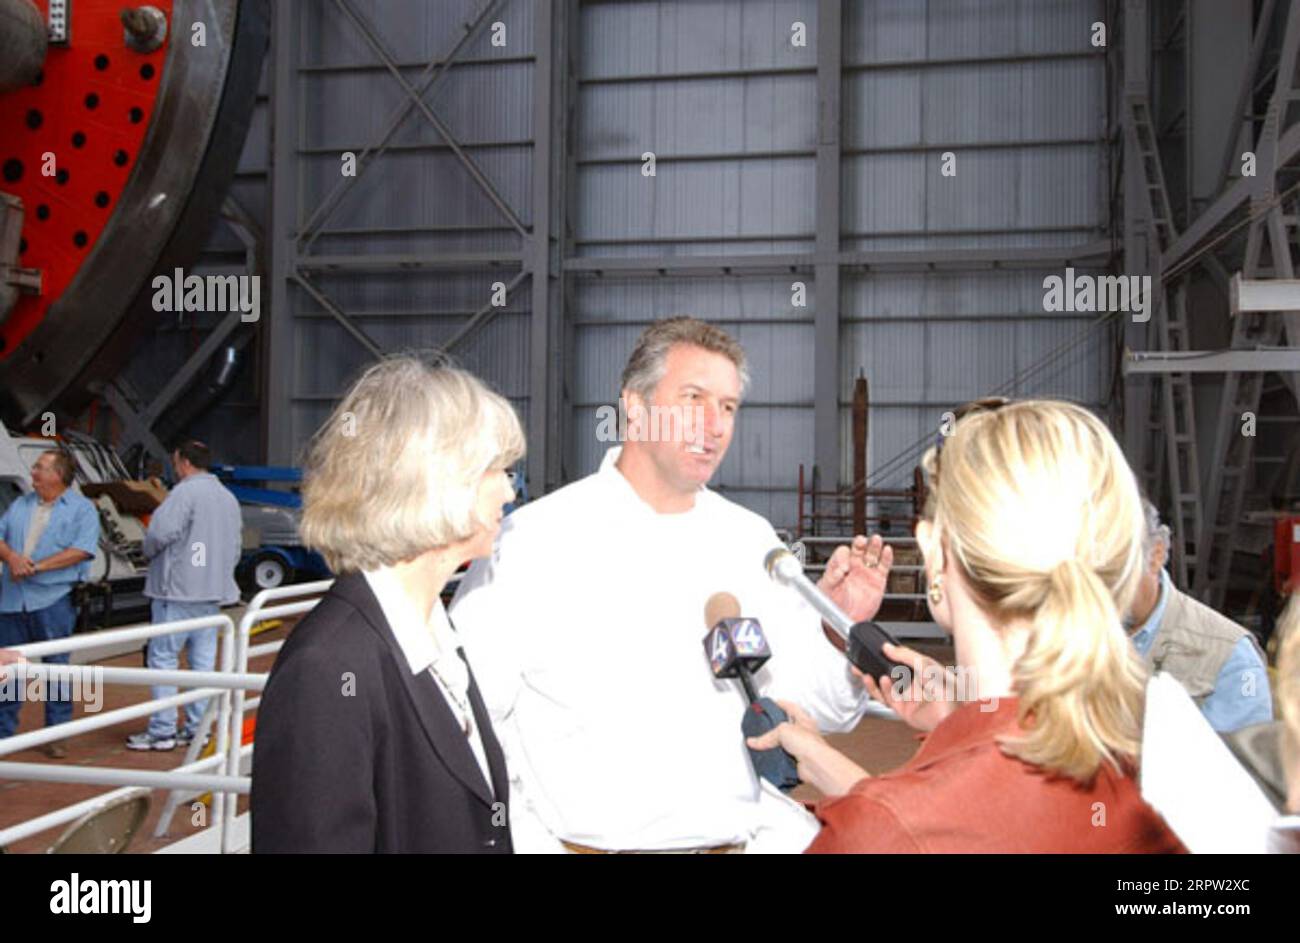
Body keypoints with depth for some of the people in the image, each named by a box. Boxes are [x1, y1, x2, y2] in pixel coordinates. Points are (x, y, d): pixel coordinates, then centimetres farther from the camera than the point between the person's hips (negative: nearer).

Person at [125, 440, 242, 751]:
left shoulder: (186, 492, -12)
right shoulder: (228, 498, 15)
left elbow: (160, 531, -21)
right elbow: (236, 547, 18)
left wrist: (149, 552, -1)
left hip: (178, 588, -8)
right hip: (213, 591, 8)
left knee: (163, 657, -1)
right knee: (203, 660, 9)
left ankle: (162, 731, 0)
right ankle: (197, 728, 13)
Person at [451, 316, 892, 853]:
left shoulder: (752, 542, 5)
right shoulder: (534, 540, -7)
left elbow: (819, 709, 5)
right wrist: (535, 844, -12)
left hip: (740, 837, 3)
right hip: (584, 844, -3)